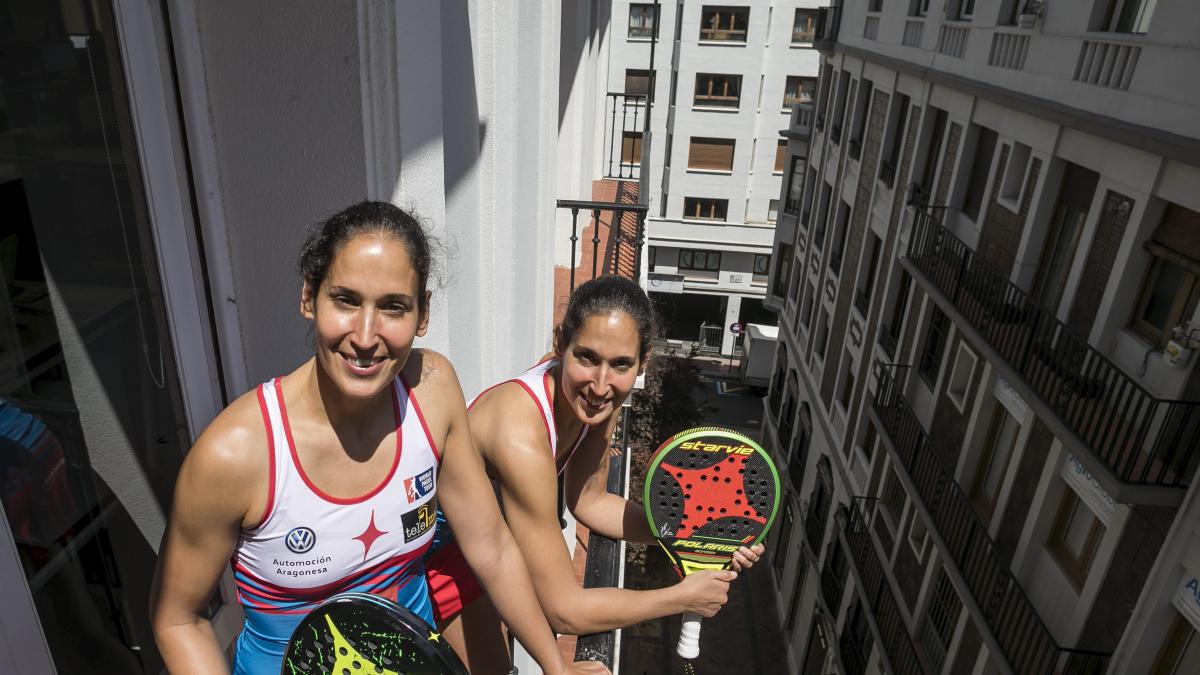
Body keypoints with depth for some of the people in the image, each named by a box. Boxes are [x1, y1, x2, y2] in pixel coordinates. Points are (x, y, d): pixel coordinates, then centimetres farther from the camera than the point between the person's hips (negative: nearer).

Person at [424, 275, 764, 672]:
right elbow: (565, 611, -34)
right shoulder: (522, 441, -40)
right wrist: (683, 597, -23)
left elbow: (588, 501, -2)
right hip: (426, 555, -6)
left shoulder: (588, 398, -17)